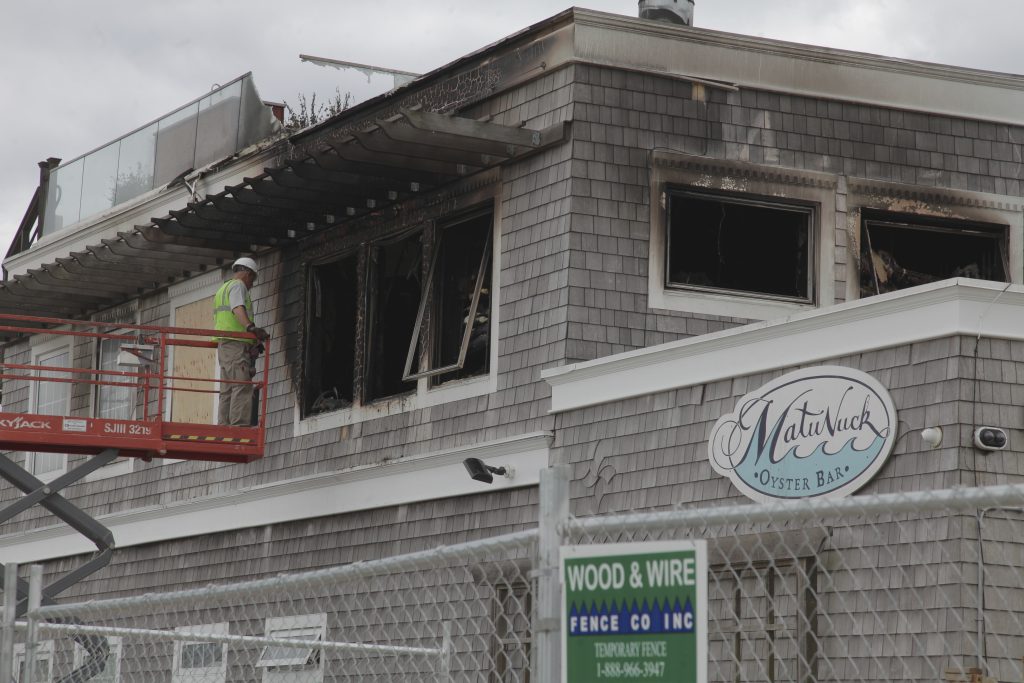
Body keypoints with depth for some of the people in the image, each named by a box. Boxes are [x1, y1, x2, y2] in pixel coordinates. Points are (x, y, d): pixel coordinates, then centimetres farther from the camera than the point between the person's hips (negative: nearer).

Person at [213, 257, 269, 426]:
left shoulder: (222, 289, 29)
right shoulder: (238, 285, -1)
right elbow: (238, 309, -21)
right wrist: (251, 327, -37)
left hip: (223, 344, 10)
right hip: (237, 343, -10)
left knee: (228, 390, 7)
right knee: (242, 388, -17)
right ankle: (240, 426, -26)